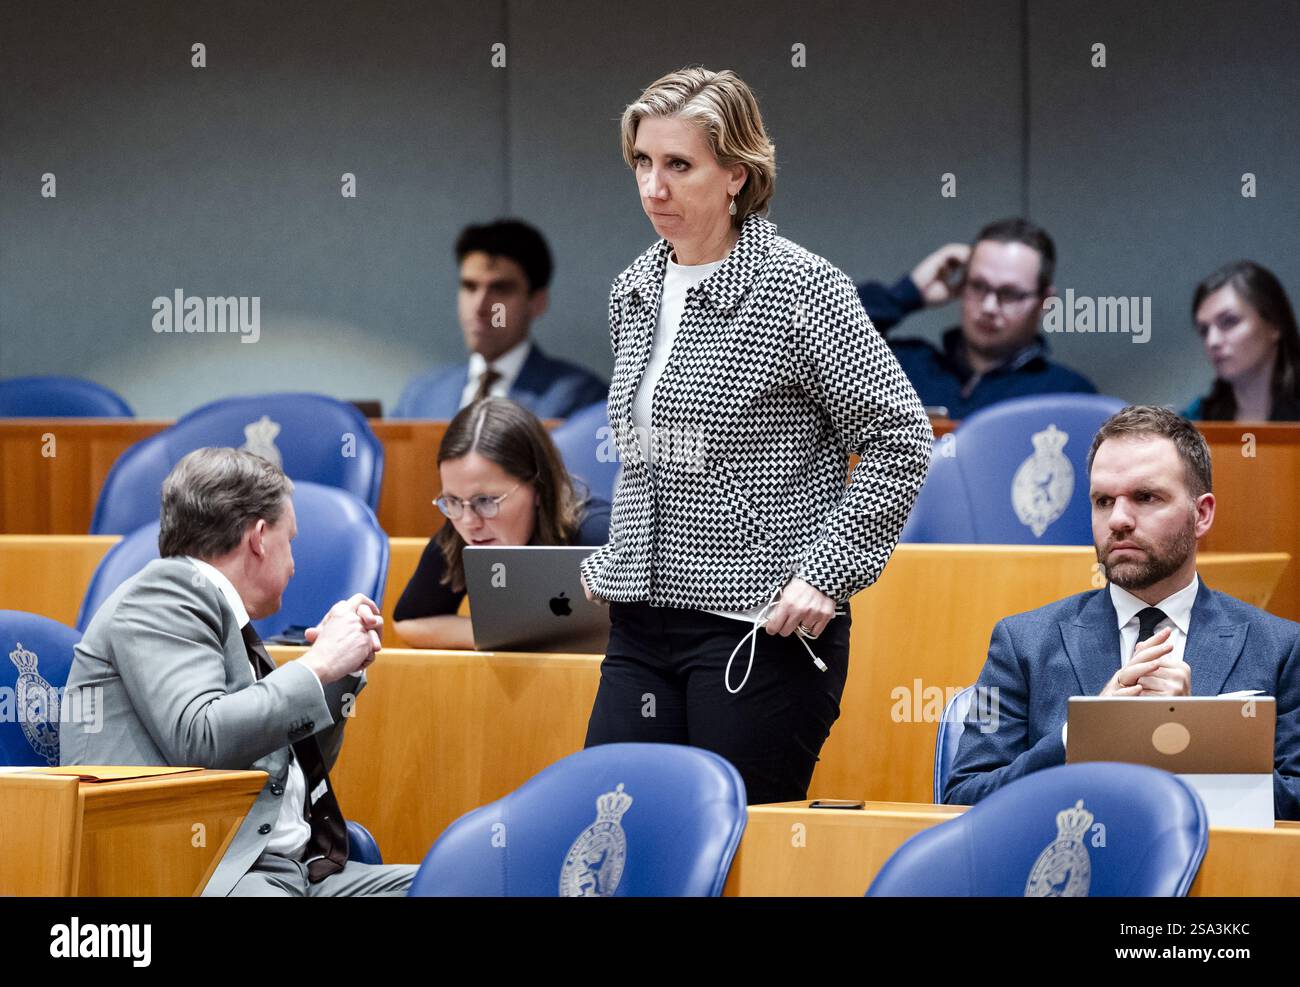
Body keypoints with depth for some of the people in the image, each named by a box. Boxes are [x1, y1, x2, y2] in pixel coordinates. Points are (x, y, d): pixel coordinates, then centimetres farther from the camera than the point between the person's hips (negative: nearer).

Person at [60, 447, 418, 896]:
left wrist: (341, 668, 21)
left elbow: (301, 772, 33)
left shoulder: (224, 612, 24)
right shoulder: (165, 592, -3)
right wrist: (319, 665, -9)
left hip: (290, 866, 10)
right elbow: (198, 738, -20)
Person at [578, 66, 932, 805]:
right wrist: (613, 565, 13)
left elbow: (900, 437, -9)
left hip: (764, 632, -6)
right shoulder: (635, 292, 12)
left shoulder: (799, 287, -9)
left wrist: (826, 575, -14)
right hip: (643, 629, 6)